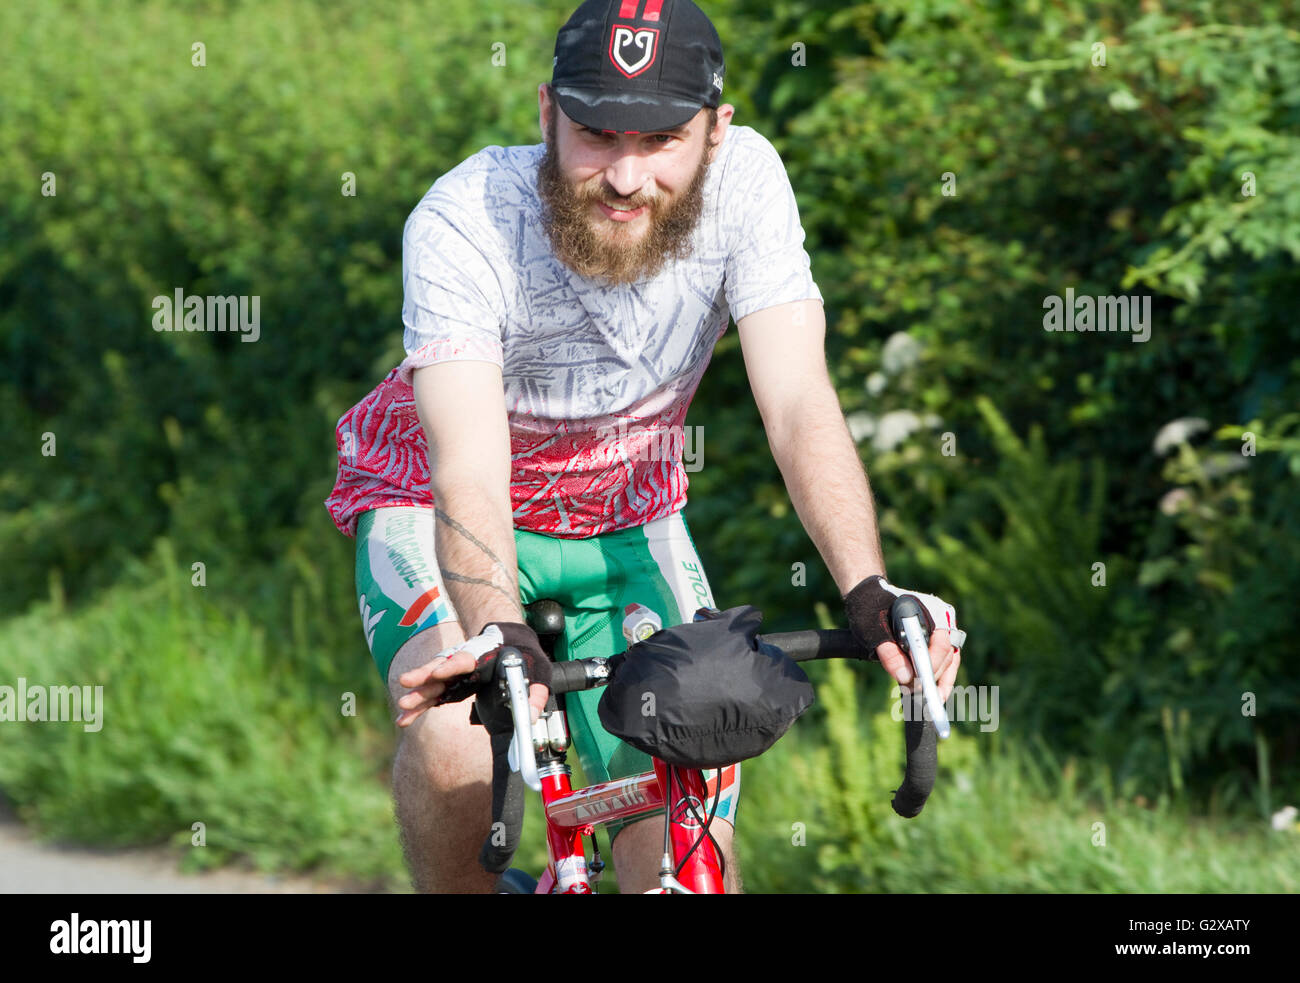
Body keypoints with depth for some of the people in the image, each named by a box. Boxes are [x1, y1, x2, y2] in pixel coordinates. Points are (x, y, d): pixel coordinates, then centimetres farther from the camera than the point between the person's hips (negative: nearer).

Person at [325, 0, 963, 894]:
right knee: (456, 744, -32)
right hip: (437, 504, -3)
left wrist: (869, 591, -46)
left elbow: (800, 406, -30)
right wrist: (499, 636, -61)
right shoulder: (464, 224, -33)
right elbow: (470, 477, -41)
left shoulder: (744, 179, -25)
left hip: (626, 512, 3)